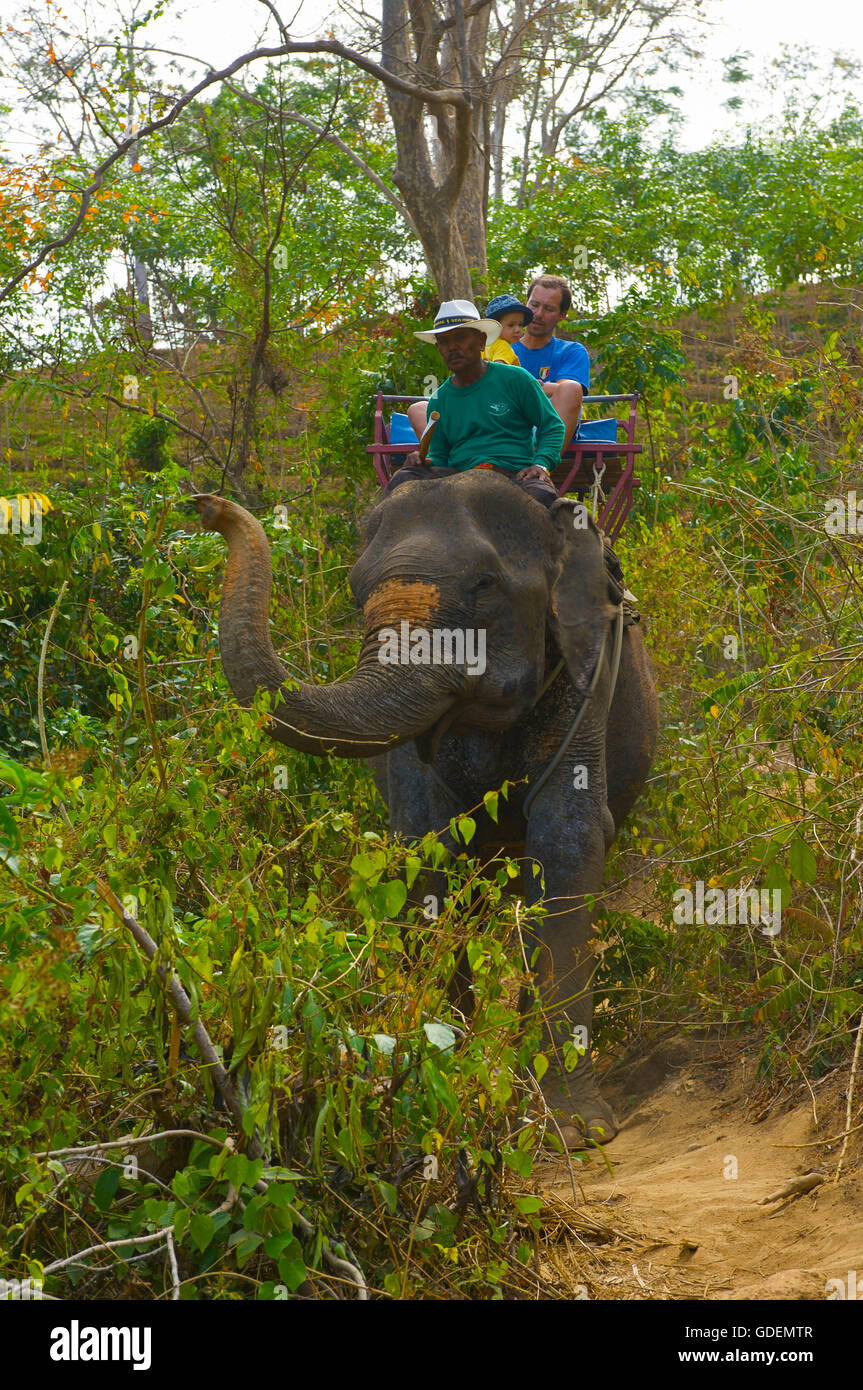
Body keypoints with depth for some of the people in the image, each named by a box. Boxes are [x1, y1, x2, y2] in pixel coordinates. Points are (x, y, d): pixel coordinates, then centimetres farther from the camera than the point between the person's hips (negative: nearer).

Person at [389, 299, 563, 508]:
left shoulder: (516, 379, 9)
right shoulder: (438, 401, 19)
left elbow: (552, 426, 12)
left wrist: (541, 465, -7)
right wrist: (425, 462, -2)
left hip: (516, 474, -3)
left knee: (541, 495, -41)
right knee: (401, 479, -26)